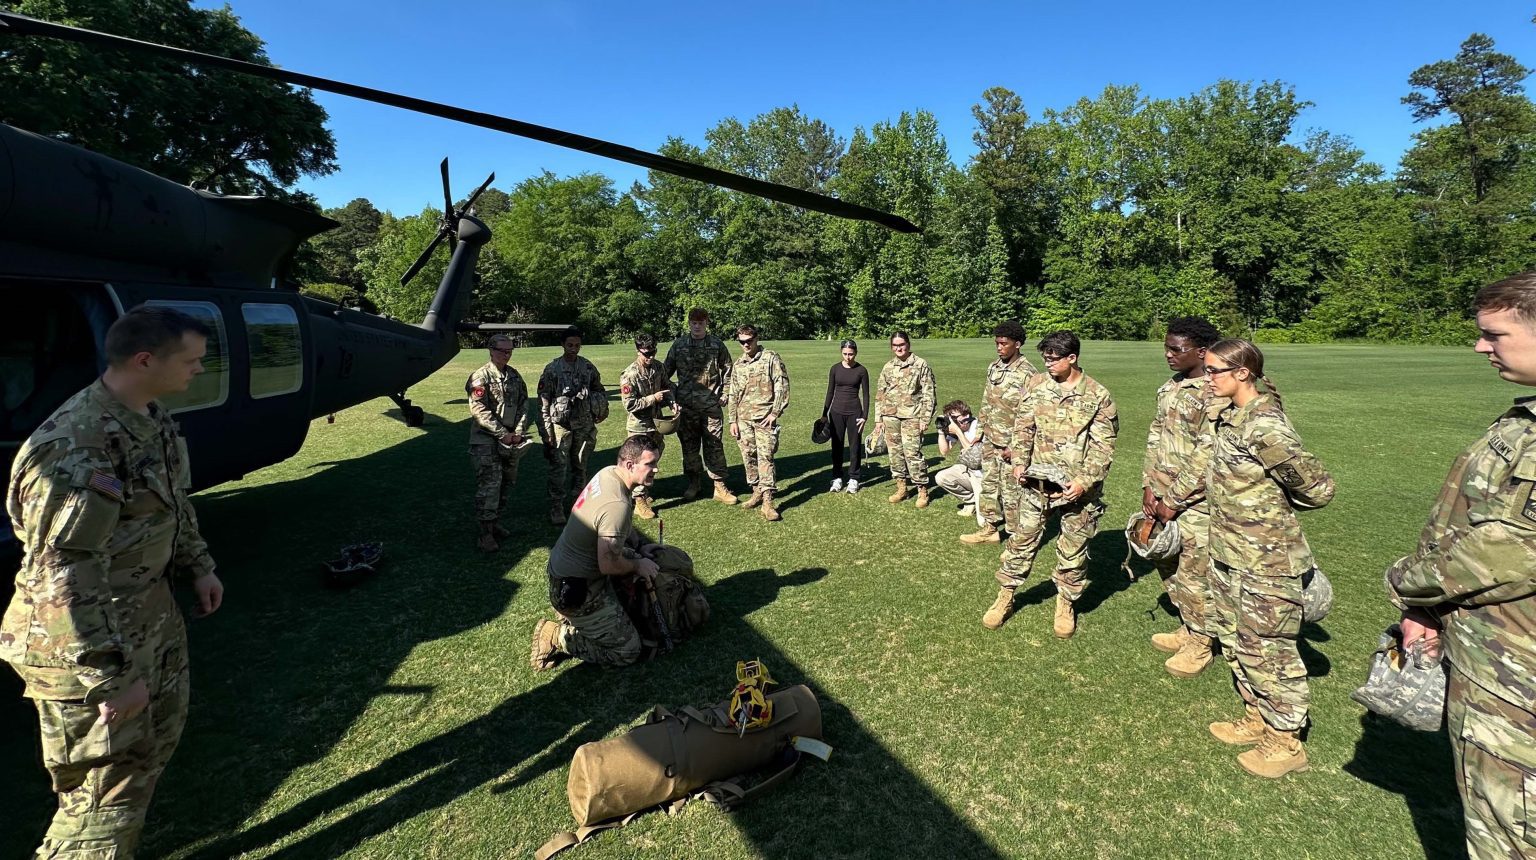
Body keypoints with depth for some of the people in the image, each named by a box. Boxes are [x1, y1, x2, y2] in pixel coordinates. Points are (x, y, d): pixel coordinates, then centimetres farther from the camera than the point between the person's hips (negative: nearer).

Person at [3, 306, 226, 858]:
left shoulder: (152, 417, 0)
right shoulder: (77, 449, -30)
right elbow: (64, 578, -29)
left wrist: (197, 566, 16)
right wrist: (113, 676, -25)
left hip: (152, 615, 9)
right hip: (87, 644, -9)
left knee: (158, 737, 26)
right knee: (109, 784, 6)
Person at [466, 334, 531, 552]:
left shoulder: (515, 376, 10)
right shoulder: (481, 376, -10)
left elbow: (523, 404, 10)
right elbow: (479, 410, -16)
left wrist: (519, 431, -4)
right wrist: (502, 434, -17)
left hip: (512, 440, 7)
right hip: (487, 441, -6)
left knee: (507, 483, 14)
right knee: (489, 485, -9)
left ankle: (496, 523, 29)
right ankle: (485, 534, -3)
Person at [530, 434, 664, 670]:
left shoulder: (607, 473, -2)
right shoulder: (617, 505, -31)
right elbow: (608, 565, -26)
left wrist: (636, 551, 11)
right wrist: (638, 565, -8)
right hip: (577, 589, -9)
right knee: (628, 651, -2)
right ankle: (556, 636, 1)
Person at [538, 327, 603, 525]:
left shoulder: (588, 367, 4)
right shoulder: (552, 369, -5)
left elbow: (599, 390, 18)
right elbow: (543, 403, -6)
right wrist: (546, 431, -10)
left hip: (584, 425, 3)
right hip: (560, 425, -3)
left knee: (581, 466, 14)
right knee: (559, 468, -1)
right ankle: (556, 507, 8)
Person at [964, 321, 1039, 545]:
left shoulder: (1027, 373, -15)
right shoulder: (993, 368, 7)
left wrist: (1015, 445, -19)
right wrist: (982, 430, 15)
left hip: (1010, 444, -8)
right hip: (990, 441, 8)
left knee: (1012, 491, 0)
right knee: (989, 485, 16)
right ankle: (990, 528, 30)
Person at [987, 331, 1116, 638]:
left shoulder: (1098, 396, -8)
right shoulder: (1036, 385, 1)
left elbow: (1104, 447, -8)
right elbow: (1023, 427, 4)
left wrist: (1085, 481, -17)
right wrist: (1020, 461, -7)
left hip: (1078, 487, -2)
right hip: (1037, 480, 2)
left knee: (1074, 548, 11)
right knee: (1023, 537, 10)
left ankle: (1066, 603, 30)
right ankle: (1005, 596, 23)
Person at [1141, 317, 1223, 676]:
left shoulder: (1214, 395, -17)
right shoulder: (1169, 389, 8)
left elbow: (1206, 458, -20)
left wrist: (1174, 500, -16)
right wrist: (1149, 486, 1)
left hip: (1195, 502, -8)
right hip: (1163, 496, 8)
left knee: (1194, 573, 5)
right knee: (1168, 566, 18)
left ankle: (1200, 644, 24)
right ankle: (1187, 629, 37)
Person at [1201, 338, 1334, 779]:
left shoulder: (1265, 428, -24)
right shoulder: (1227, 415, 4)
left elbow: (1318, 487, -17)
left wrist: (1274, 505, -2)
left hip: (1266, 561, -9)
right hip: (1230, 552, 9)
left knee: (1266, 648, 5)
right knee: (1234, 639, 20)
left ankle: (1287, 741, 24)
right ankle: (1256, 719, 38)